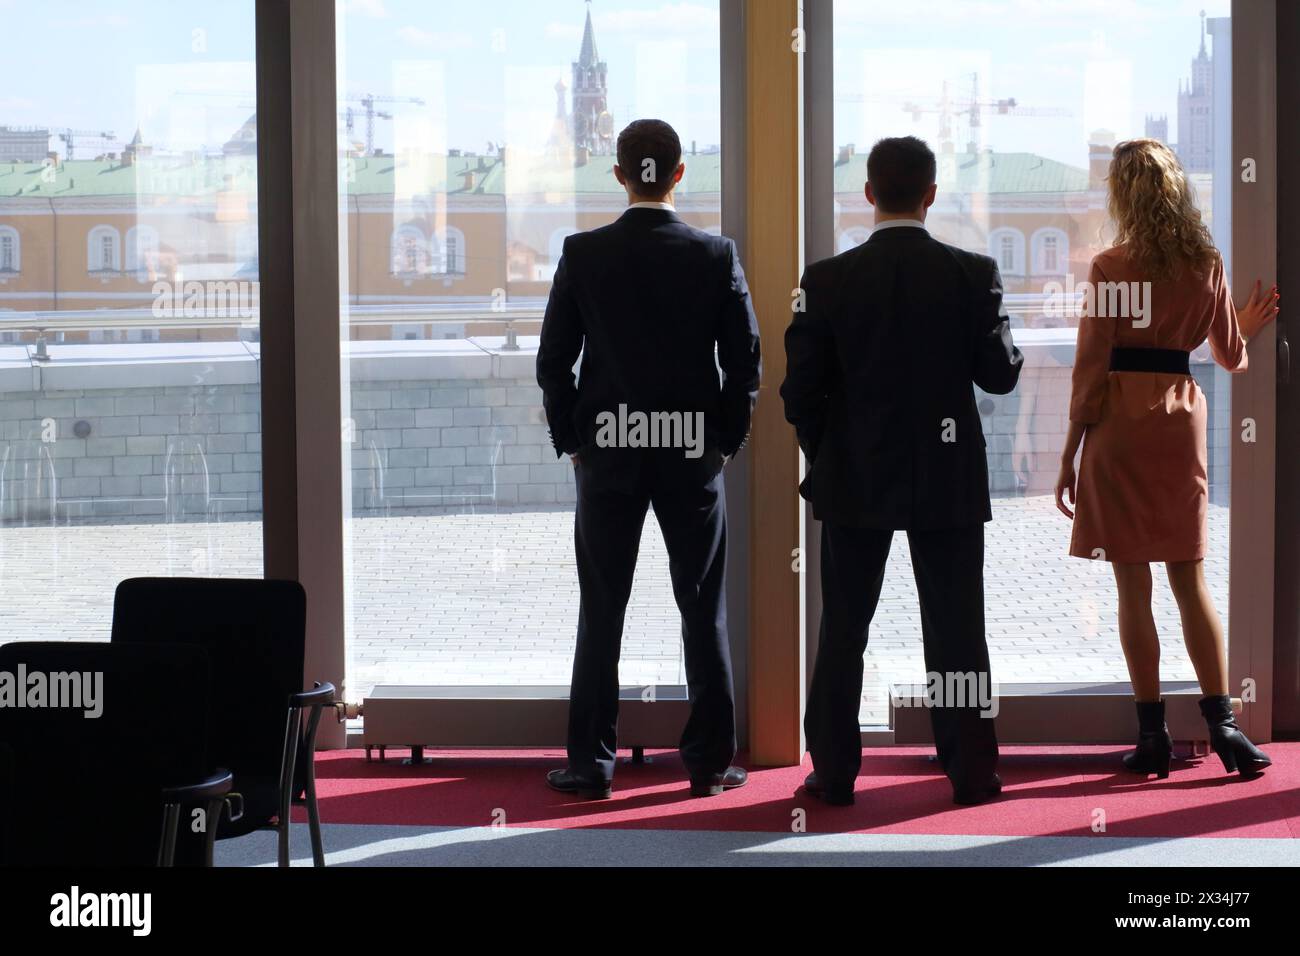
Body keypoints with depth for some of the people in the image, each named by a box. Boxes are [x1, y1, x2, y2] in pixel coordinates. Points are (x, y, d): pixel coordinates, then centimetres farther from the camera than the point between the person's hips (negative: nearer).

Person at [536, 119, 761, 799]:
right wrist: (725, 442, 8)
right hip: (693, 457, 0)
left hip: (607, 456, 0)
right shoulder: (716, 257, -4)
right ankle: (709, 761, 10)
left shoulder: (583, 255, -5)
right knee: (703, 611, 8)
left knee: (601, 612, 6)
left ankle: (591, 763, 8)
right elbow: (744, 361, -3)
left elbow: (554, 361, -2)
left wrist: (573, 441, 8)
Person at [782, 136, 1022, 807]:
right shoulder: (973, 274, -8)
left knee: (843, 631, 10)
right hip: (950, 479, 0)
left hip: (854, 480, 0)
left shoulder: (828, 280, -8)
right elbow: (1000, 374, -4)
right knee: (956, 630, 8)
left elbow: (800, 389, -7)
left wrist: (822, 455, 10)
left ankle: (835, 773, 13)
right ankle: (971, 772, 11)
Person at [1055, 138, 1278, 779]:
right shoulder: (1207, 265, 5)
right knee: (1191, 580, 10)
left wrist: (1069, 453, -2)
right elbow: (1230, 356, 14)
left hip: (1119, 422, -4)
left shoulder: (1112, 267, -8)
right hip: (1181, 419, 4)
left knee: (1133, 586, 1)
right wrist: (1247, 327, 37)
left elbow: (1090, 368, -8)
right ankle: (1222, 723, 3)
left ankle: (1152, 733, 3)